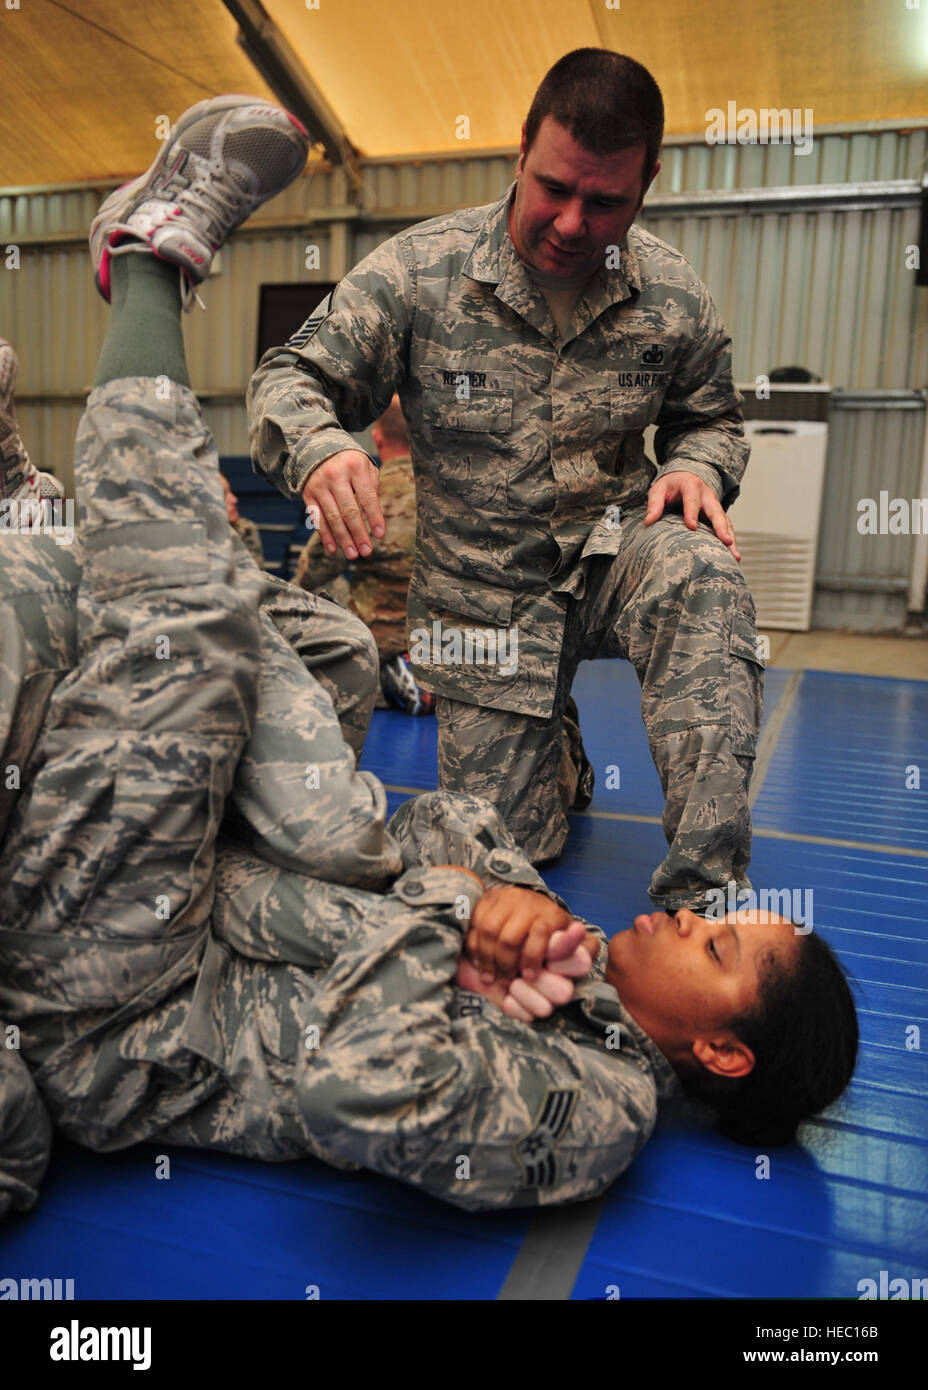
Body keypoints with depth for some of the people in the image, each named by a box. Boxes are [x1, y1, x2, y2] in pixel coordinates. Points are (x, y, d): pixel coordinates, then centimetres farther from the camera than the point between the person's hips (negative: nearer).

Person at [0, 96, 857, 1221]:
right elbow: (446, 823, 10)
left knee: (190, 634, -20)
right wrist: (506, 888, -11)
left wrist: (447, 901, -25)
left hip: (103, 1028, -7)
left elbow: (362, 1095, -37)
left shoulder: (594, 1112, -20)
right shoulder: (586, 986, 5)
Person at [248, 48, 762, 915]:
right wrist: (317, 447, -34)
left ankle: (704, 899, -34)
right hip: (483, 592, 0)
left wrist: (694, 470, -13)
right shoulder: (418, 269, -10)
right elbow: (289, 380, -9)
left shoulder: (674, 297, -4)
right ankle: (557, 750, 37)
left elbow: (712, 420, 12)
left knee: (701, 571, -37)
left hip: (610, 555, 1)